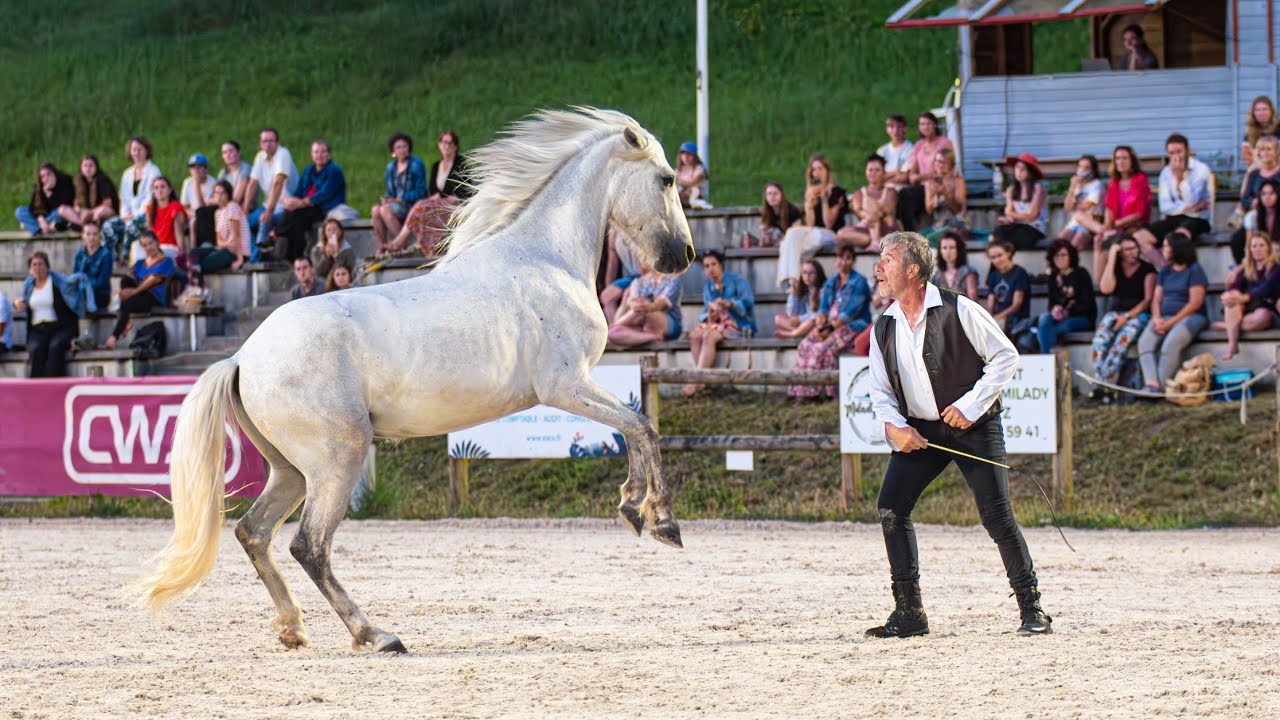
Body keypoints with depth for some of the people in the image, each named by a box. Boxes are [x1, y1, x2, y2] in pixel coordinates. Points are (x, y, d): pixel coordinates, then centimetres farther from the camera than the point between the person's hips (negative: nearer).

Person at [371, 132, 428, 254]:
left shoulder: (417, 164, -4)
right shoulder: (390, 167, 15)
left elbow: (420, 191, -10)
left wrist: (399, 199, -16)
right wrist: (386, 199, -5)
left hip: (412, 205, -6)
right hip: (395, 203, 6)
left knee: (385, 210, -31)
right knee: (375, 210, -23)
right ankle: (382, 247, -21)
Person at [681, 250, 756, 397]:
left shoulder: (738, 281, 0)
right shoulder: (708, 287, 17)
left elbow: (747, 303, -15)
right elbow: (706, 312, 13)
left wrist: (729, 304, -32)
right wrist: (710, 317, -12)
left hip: (738, 325, -6)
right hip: (717, 323, 6)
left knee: (709, 336, -32)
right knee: (694, 334, -24)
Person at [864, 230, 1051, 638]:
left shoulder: (958, 310, -11)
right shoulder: (884, 328, 5)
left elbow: (1006, 356, -8)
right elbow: (880, 389, 11)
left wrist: (971, 405, -15)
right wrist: (894, 425, -9)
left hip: (973, 426, -5)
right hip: (919, 431, 5)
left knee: (997, 517, -10)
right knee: (890, 508, -8)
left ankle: (1031, 609, 2)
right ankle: (909, 614, -1)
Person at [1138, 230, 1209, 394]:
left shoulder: (1194, 270, 0)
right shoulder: (1165, 271, 21)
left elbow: (1195, 302, -9)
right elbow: (1157, 299, 16)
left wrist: (1171, 322, -15)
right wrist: (1156, 318, -7)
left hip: (1189, 317, -6)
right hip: (1164, 317, 6)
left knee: (1170, 344, -36)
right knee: (1145, 342, -25)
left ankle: (1161, 386, -37)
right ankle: (1151, 384, -41)